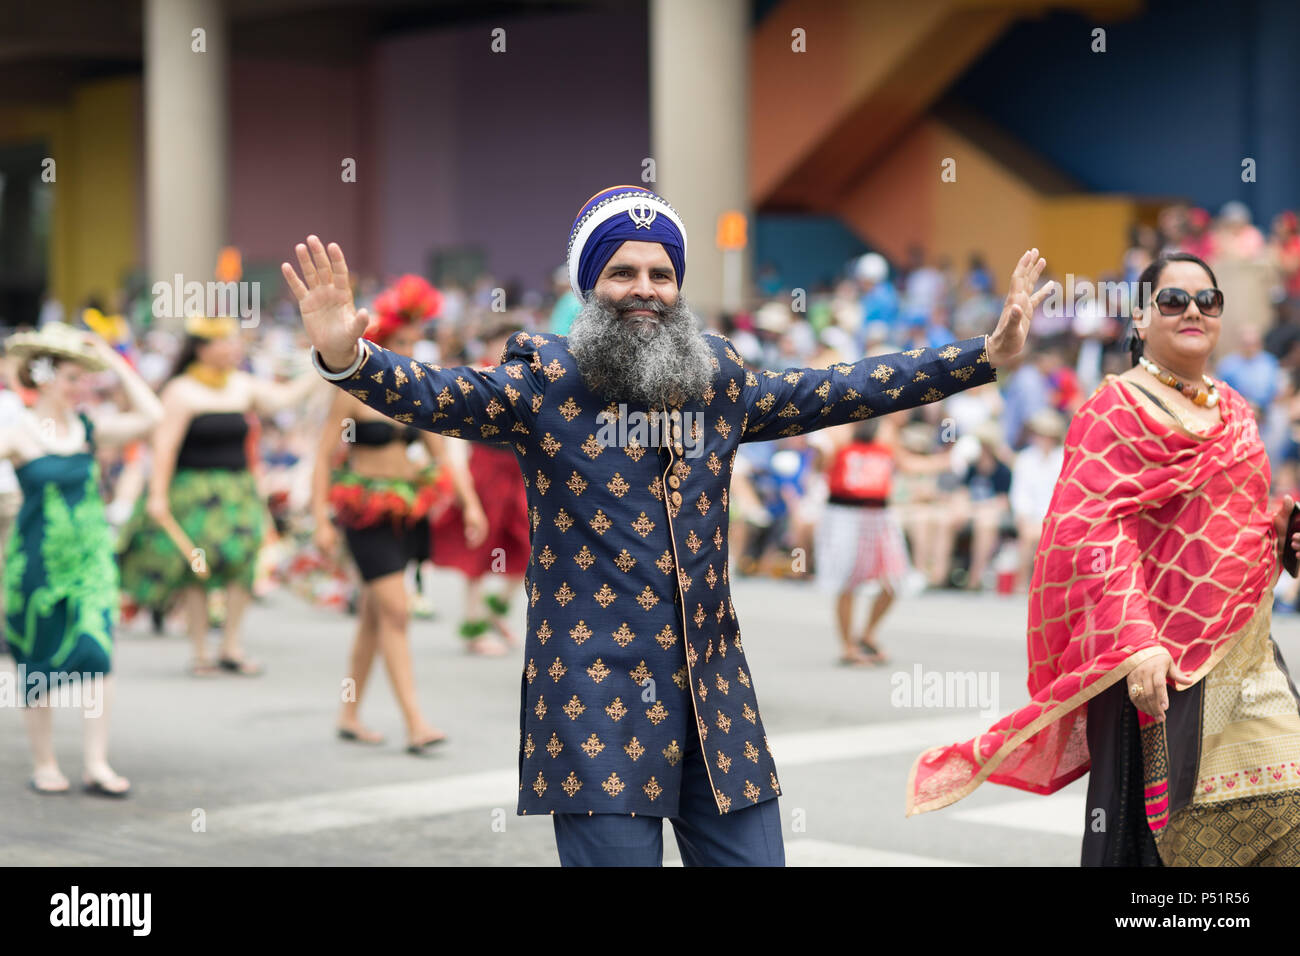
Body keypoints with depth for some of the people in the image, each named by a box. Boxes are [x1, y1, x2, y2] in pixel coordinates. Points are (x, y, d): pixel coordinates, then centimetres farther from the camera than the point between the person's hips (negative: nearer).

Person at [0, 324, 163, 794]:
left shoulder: (87, 428, 5)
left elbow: (150, 415, 1)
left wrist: (115, 363, 0)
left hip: (89, 560, 3)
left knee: (97, 653, -9)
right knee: (40, 665, 7)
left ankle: (96, 764, -4)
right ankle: (44, 765, 20)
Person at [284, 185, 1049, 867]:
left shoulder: (720, 382, 12)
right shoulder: (544, 383, -2)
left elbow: (848, 390, 15)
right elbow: (429, 395, -15)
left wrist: (988, 355, 11)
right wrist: (348, 357, -36)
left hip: (715, 697, 5)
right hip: (594, 700, -4)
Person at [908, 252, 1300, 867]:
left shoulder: (1232, 411, 17)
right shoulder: (1118, 409, -6)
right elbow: (1098, 530, -16)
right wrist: (1136, 640, -27)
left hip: (1249, 654, 7)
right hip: (1163, 657, -7)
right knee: (1165, 832, -3)